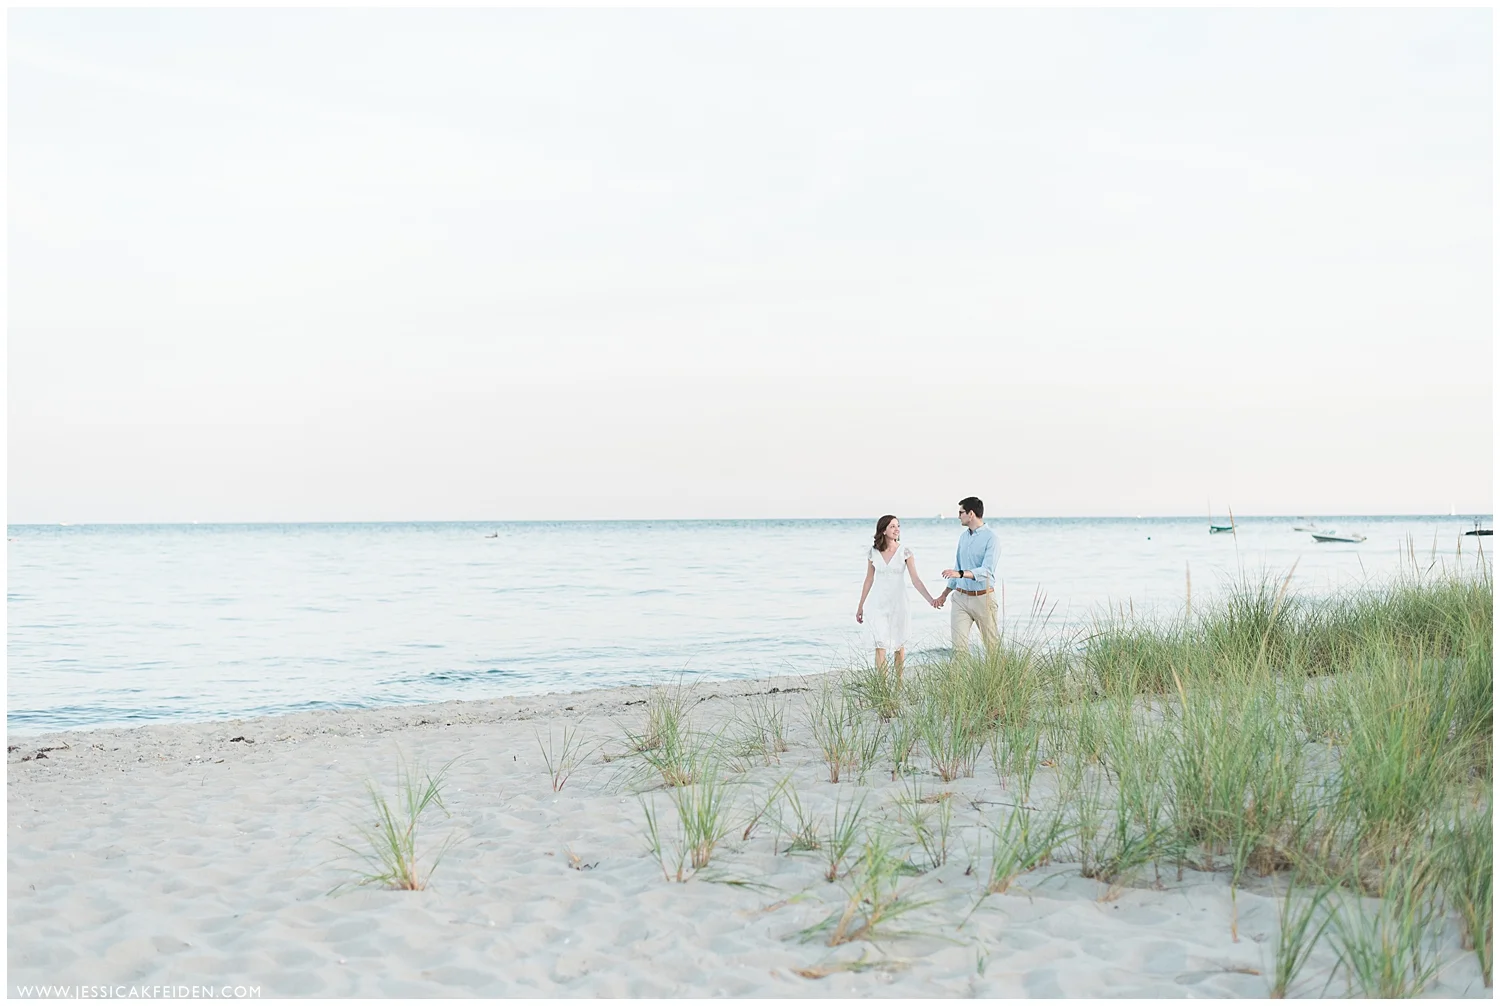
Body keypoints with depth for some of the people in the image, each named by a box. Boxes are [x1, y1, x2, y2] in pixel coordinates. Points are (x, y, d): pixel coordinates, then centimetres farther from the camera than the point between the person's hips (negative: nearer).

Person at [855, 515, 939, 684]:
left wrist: (930, 599, -24)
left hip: (898, 602, 0)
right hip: (878, 603, 1)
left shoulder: (905, 552, -6)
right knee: (881, 644, -10)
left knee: (898, 644, 8)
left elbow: (915, 580, -10)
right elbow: (869, 579, 9)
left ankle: (899, 683, 23)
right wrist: (860, 606, 12)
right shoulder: (873, 551, -1)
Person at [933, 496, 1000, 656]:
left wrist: (960, 574, -36)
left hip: (982, 598, -6)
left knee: (993, 644, 5)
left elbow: (986, 571, -23)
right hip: (961, 598, 6)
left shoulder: (991, 539, -11)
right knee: (959, 644, -4)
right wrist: (944, 594, 23)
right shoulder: (963, 537, 11)